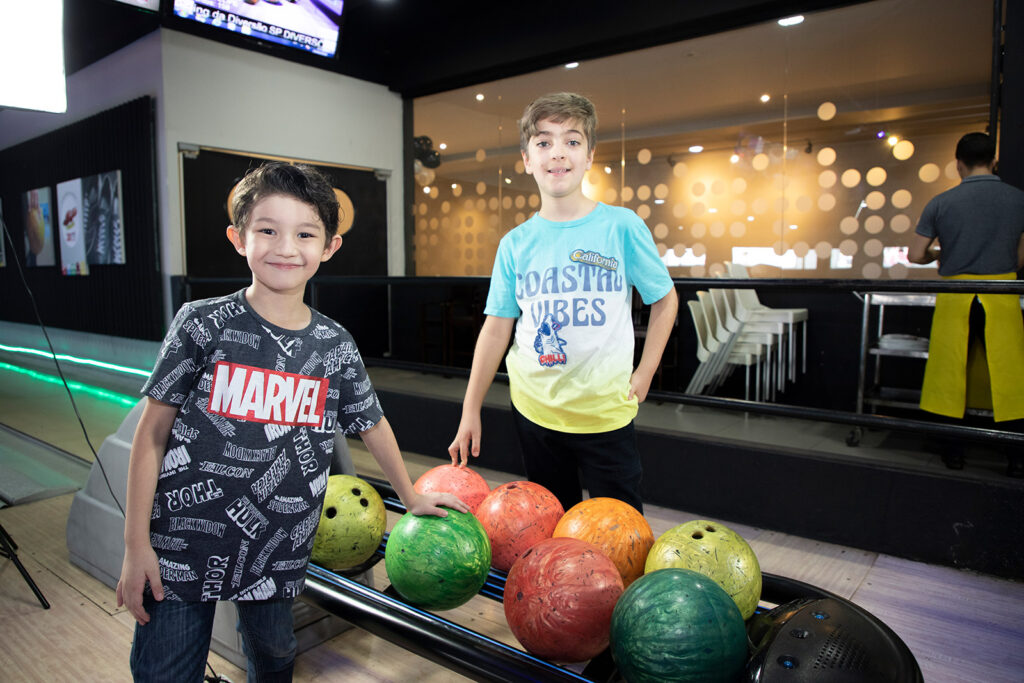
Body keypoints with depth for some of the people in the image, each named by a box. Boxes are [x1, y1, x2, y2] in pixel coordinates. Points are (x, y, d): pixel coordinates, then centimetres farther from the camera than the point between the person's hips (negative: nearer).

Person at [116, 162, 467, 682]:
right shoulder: (203, 325, -10)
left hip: (277, 556, 3)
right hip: (181, 549, -2)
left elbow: (373, 425, 10)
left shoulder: (335, 346, -3)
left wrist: (411, 497, 20)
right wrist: (136, 545, -4)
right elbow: (152, 434, -4)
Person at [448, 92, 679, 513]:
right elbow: (496, 329, 3)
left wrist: (644, 373, -2)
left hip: (606, 410, -2)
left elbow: (665, 300, 5)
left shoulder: (622, 226, -6)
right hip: (534, 410, 2)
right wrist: (470, 411, 3)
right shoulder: (515, 245, 0)